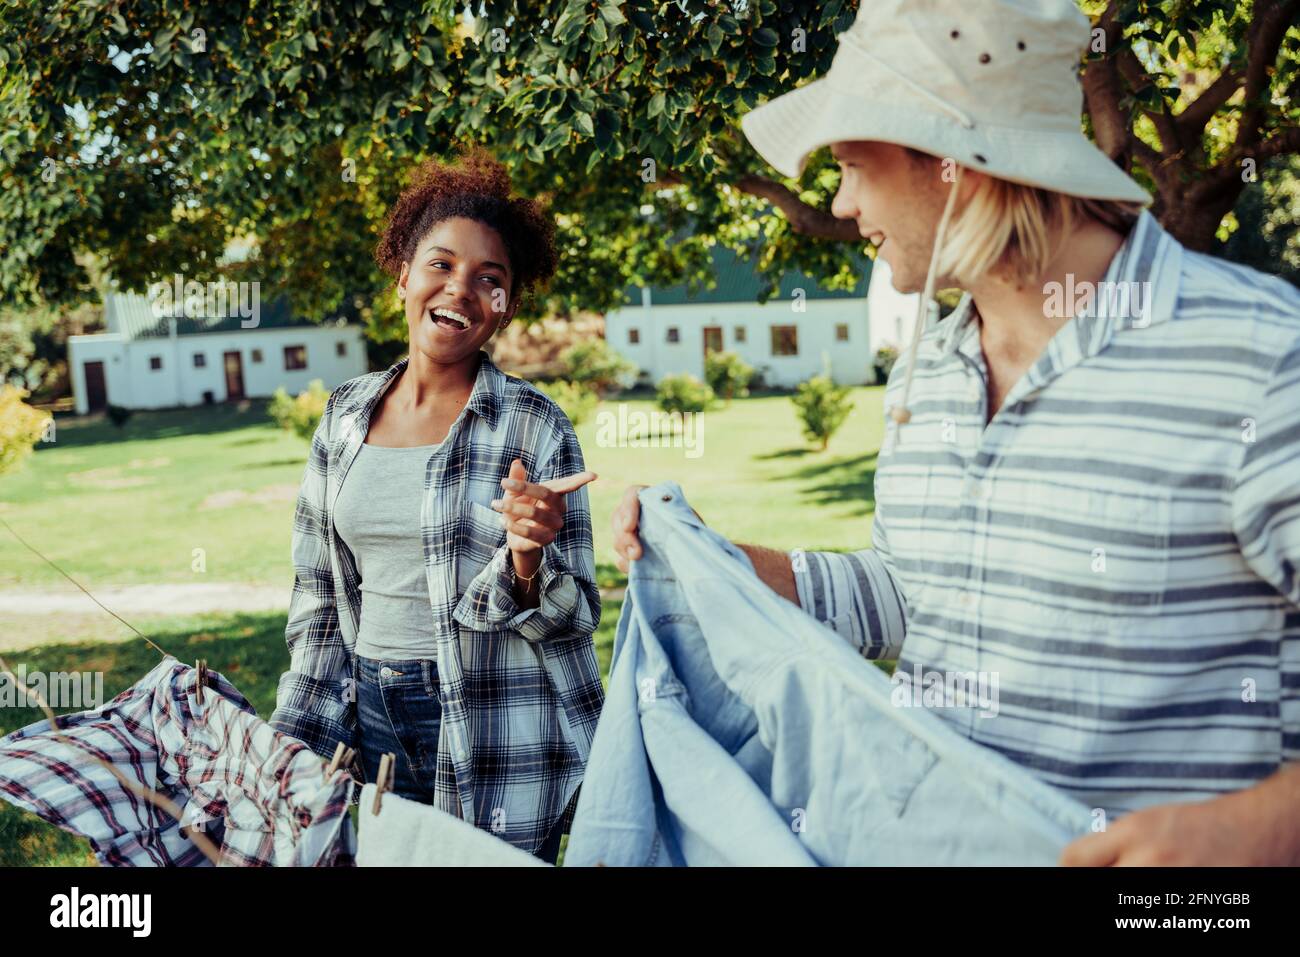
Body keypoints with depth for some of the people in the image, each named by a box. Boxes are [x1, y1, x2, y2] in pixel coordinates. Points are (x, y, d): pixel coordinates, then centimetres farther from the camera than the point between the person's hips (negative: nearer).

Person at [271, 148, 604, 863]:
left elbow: (573, 616, -7)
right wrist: (302, 734, 9)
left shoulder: (535, 427, -9)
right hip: (368, 715, 4)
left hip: (493, 732, -4)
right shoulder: (346, 415, 4)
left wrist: (527, 564, -27)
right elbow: (318, 589, 11)